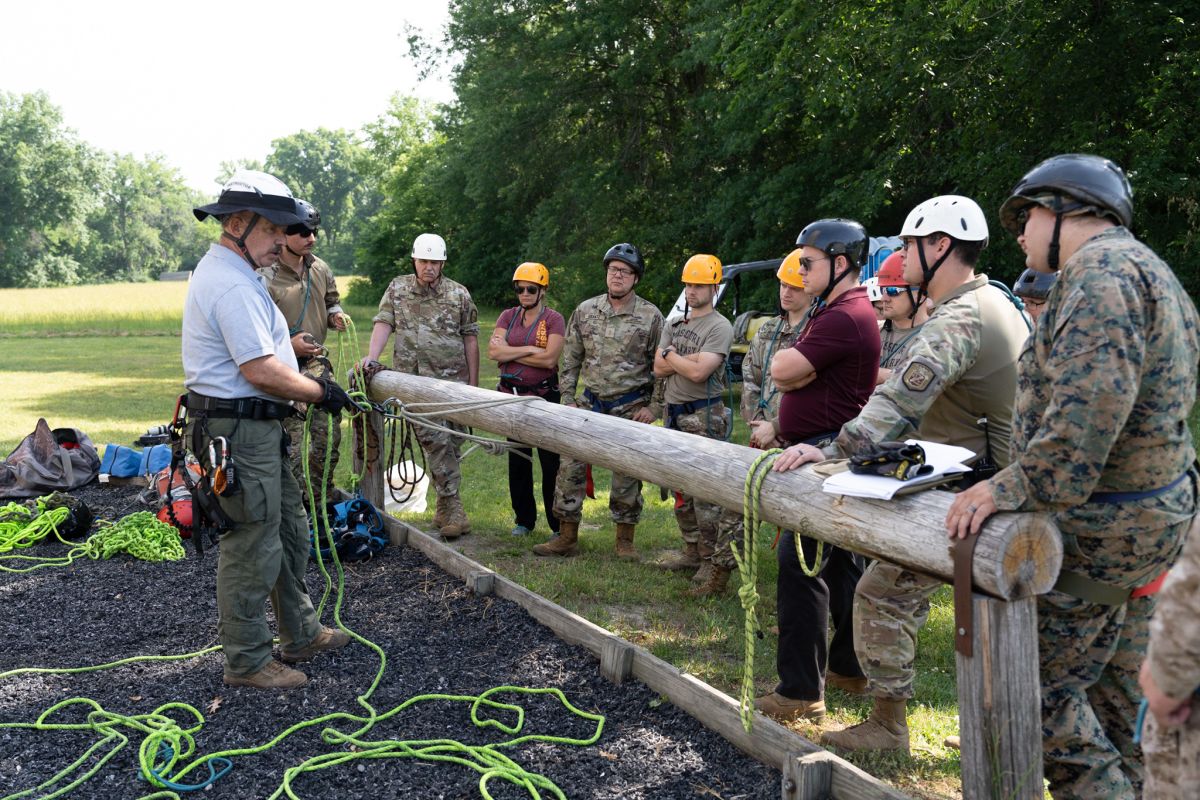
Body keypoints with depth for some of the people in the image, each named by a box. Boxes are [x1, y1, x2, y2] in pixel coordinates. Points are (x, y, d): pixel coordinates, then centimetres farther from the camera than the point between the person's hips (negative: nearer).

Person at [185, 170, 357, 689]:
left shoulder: (225, 272, 16)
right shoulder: (233, 284, -20)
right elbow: (261, 371, -24)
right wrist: (322, 393, -13)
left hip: (254, 427, 11)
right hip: (240, 431, -11)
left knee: (289, 534, 20)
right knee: (252, 549, -1)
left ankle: (301, 635, 33)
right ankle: (247, 662, 12)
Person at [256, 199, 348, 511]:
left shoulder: (320, 269, 6)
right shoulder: (265, 278, -15)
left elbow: (332, 301, 22)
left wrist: (335, 315, -1)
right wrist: (288, 344, -24)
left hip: (318, 365, 7)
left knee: (329, 435, 11)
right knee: (292, 442, -4)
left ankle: (322, 498, 27)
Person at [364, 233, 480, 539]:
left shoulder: (458, 293, 7)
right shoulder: (397, 288, 10)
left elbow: (470, 339, 8)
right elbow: (383, 323, 0)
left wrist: (473, 383, 5)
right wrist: (371, 357, -17)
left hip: (453, 378, 1)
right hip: (416, 378, -1)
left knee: (450, 442, 3)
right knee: (434, 439, -12)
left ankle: (444, 508, 14)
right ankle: (453, 508, -9)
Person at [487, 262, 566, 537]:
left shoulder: (553, 319, -5)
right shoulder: (508, 317, 8)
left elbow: (549, 359, -18)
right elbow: (493, 351, -7)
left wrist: (509, 352, -10)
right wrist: (530, 349, -15)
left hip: (544, 397, -4)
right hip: (513, 396, 5)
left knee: (551, 461, -2)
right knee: (518, 460, 12)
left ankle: (559, 524, 6)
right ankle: (524, 520, 24)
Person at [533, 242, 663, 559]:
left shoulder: (651, 316, -4)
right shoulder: (585, 311, 4)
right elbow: (571, 360, 10)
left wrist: (654, 407, -7)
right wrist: (568, 399, 5)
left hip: (630, 409, -3)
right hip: (590, 403, 3)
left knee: (627, 475, 4)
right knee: (570, 468, 1)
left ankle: (625, 540, 18)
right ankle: (567, 536, 12)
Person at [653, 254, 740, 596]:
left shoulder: (720, 327, -8)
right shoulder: (674, 325, 16)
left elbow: (698, 372, -20)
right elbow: (658, 369, 4)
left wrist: (671, 355, -4)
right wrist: (688, 359, -11)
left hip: (704, 418, -8)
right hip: (674, 415, 8)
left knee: (708, 494, -10)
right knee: (681, 490, 15)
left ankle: (717, 565, -6)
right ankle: (693, 550, 27)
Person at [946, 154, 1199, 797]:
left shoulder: (1101, 269, -16)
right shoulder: (1148, 271, 19)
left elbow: (1089, 406, -30)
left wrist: (1011, 489, -25)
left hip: (1101, 526, -11)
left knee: (1036, 683, -3)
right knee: (1112, 688, 18)